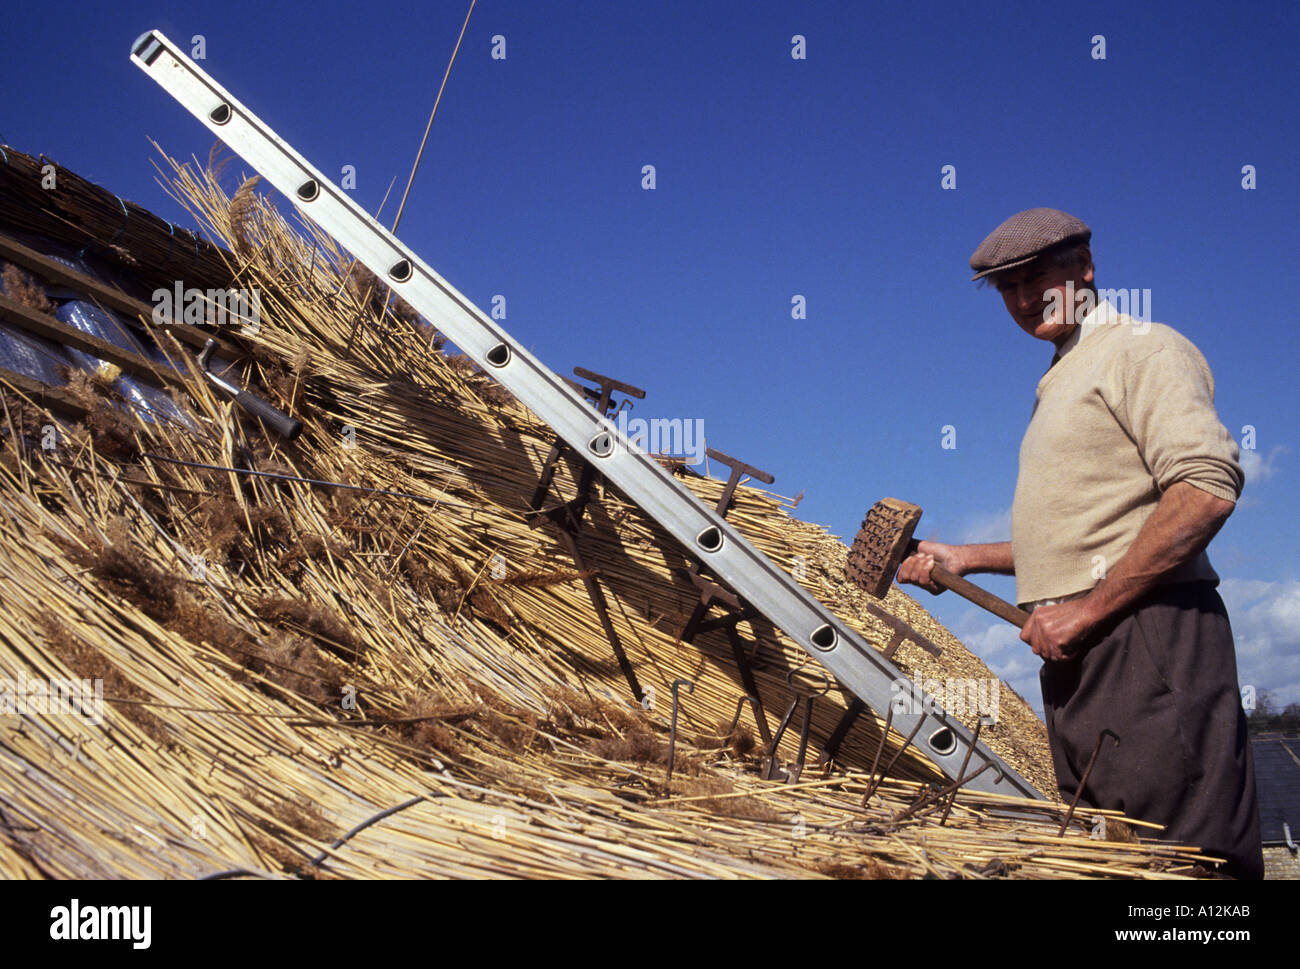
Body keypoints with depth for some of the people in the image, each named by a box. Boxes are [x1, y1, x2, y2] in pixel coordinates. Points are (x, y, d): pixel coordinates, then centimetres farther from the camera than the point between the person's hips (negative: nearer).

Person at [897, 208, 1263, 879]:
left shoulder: (1143, 348, -3)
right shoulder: (1064, 381, 27)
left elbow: (1206, 488, -19)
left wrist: (1086, 611, -19)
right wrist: (964, 559, 27)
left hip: (1144, 639, -10)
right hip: (1078, 657, 10)